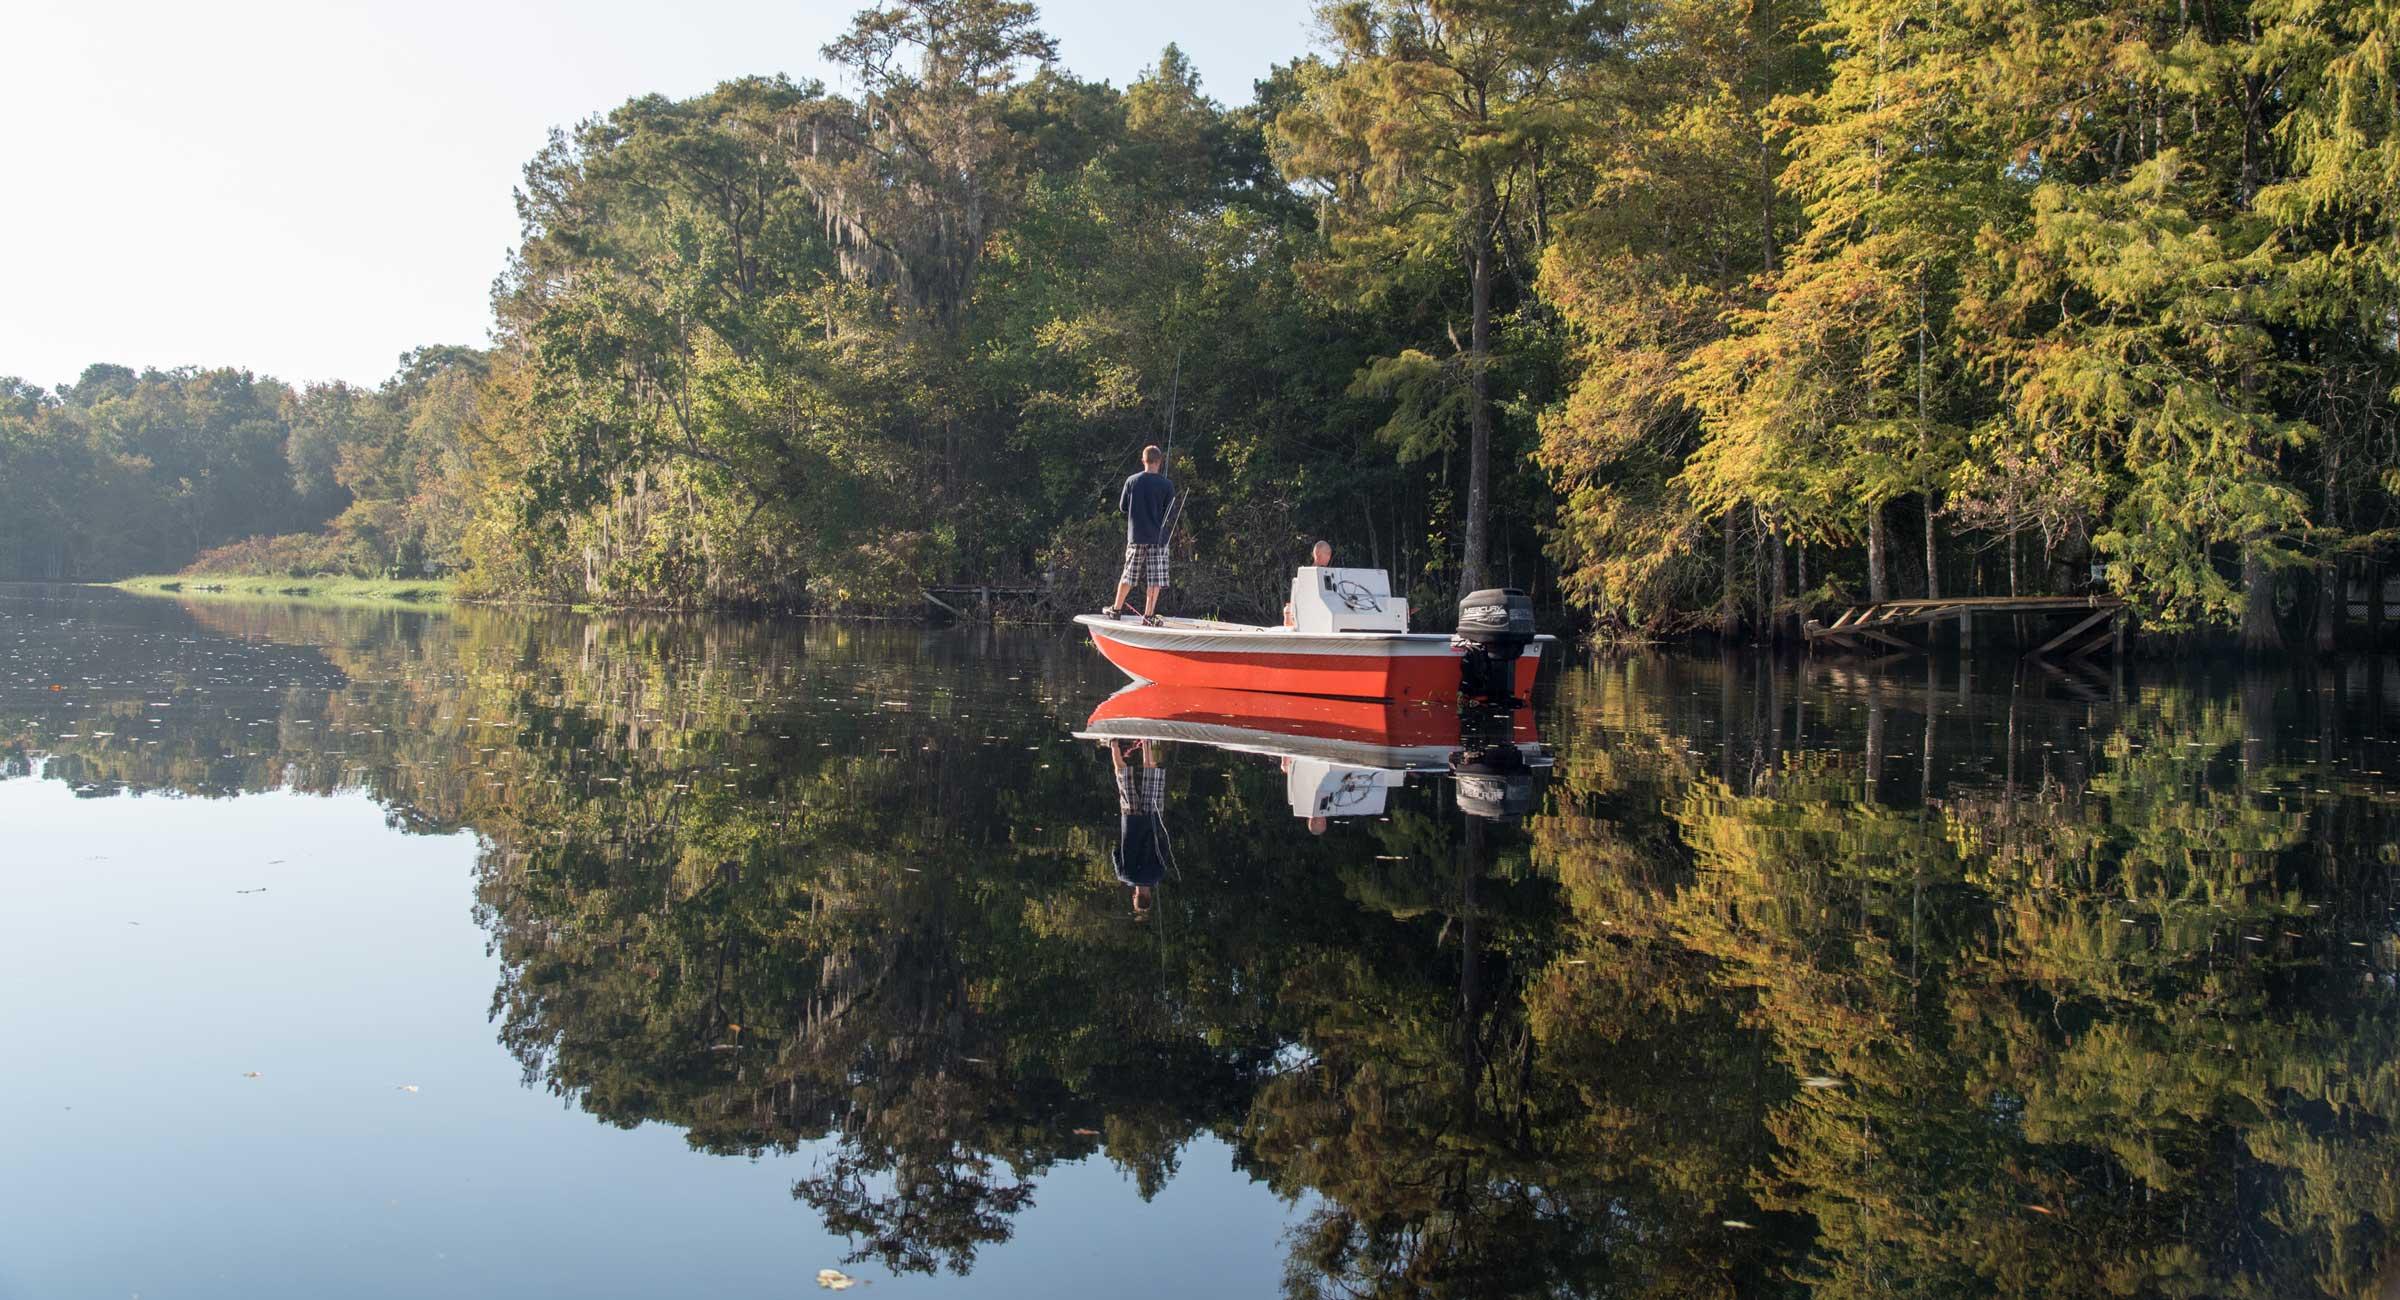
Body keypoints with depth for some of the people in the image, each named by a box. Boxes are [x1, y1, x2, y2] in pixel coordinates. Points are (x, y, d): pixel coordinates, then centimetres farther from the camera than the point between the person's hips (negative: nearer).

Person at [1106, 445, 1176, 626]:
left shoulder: (1132, 481, -1)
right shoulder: (1167, 484, -7)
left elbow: (1122, 506, 7)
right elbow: (1170, 512, -2)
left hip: (1135, 536, 3)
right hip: (1158, 537, -3)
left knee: (1128, 575, 15)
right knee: (1154, 579, 2)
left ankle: (1116, 609, 23)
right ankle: (1149, 615, 1)